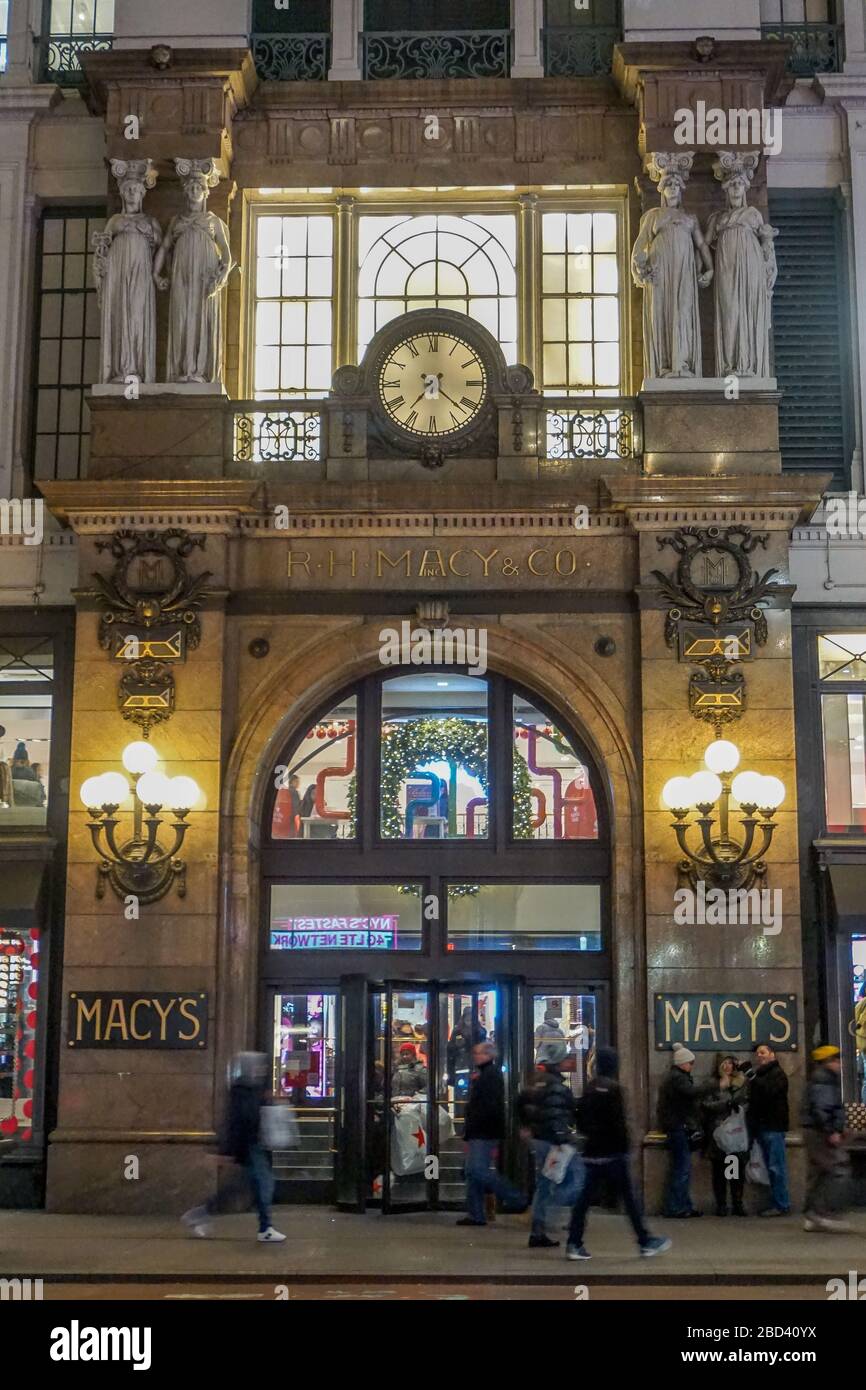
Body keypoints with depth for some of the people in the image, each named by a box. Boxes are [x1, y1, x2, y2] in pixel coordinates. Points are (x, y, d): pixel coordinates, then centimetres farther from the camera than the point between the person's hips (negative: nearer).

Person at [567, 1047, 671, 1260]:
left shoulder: (590, 1088, 9)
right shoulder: (614, 1088, -13)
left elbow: (580, 1120, 13)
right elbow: (619, 1122, -17)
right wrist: (625, 1146, -7)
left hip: (593, 1152, 7)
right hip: (613, 1152, -7)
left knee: (585, 1197, 6)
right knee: (628, 1196, 3)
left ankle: (574, 1244, 3)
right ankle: (645, 1241, 11)